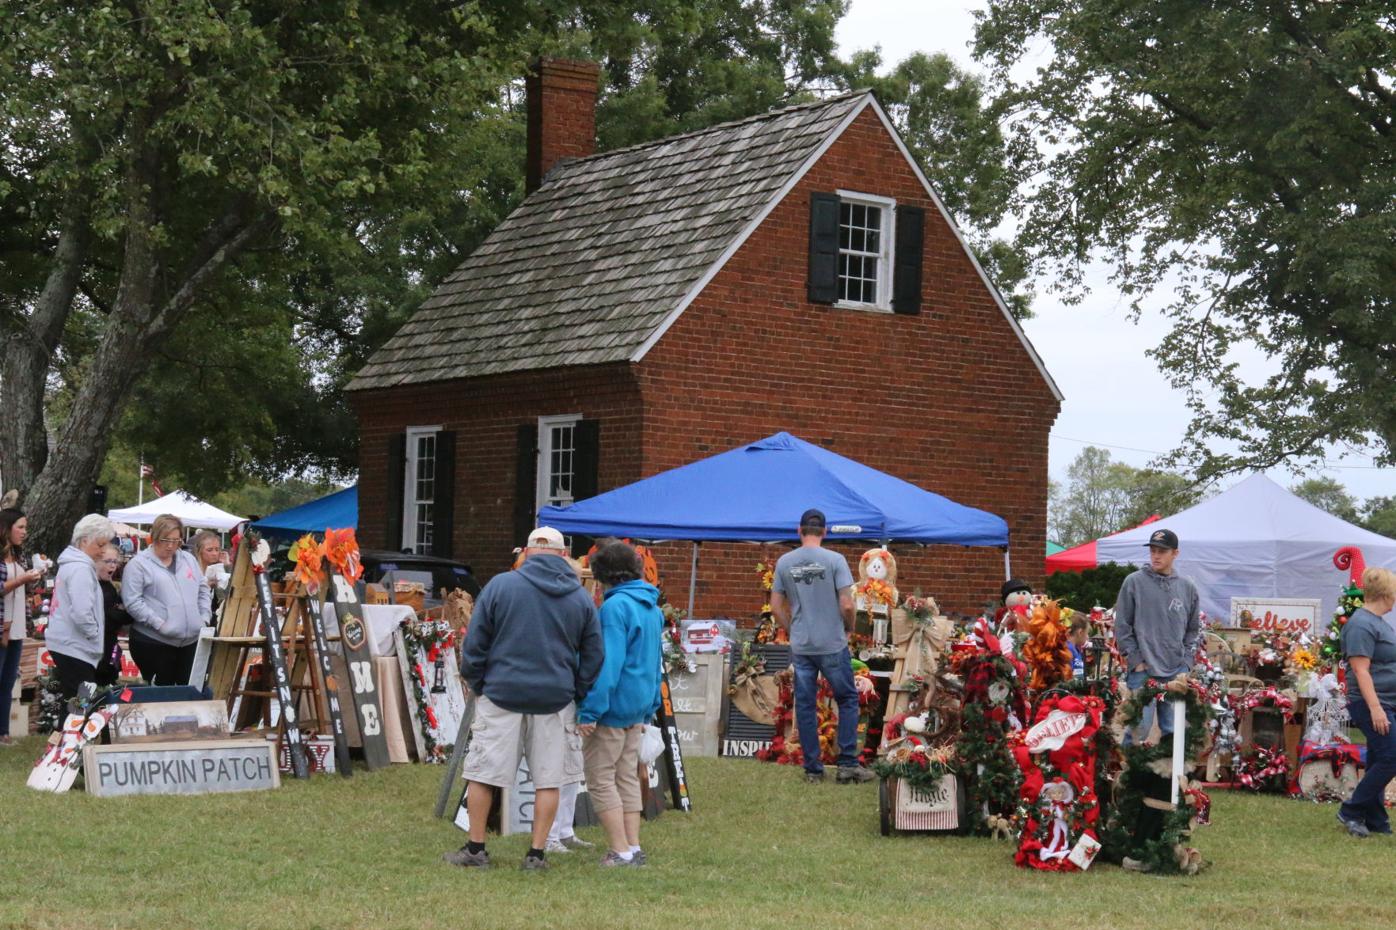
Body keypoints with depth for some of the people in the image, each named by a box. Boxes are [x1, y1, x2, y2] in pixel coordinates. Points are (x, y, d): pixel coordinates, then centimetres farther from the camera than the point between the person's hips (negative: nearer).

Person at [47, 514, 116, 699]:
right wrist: (95, 635, -10)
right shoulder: (81, 569, -16)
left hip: (66, 644, 10)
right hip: (75, 648, -10)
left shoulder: (71, 563, 16)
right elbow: (82, 613, -25)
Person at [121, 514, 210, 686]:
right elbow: (133, 602, -11)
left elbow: (203, 590, 20)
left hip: (191, 640, 5)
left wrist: (204, 618, 6)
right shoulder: (138, 564, -4)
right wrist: (159, 623, -16)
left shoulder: (189, 560, 14)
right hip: (154, 642, -5)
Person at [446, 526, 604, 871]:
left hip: (501, 696, -2)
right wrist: (577, 696, 14)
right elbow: (593, 657, 7)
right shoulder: (581, 597, 5)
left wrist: (476, 685, 9)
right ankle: (537, 854, 9)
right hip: (556, 700, 2)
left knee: (482, 775, 8)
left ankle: (475, 849, 14)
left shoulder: (500, 585, -3)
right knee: (548, 780, 8)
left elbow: (475, 643, -2)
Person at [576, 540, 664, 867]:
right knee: (627, 776, 15)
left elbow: (608, 663, -22)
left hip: (612, 706, -9)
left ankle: (621, 852, -3)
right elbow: (656, 661, 17)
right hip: (639, 706, 9)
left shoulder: (615, 607, -17)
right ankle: (633, 847, 17)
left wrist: (590, 711, -21)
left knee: (601, 779, -1)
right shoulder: (652, 607, 11)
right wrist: (650, 708, 22)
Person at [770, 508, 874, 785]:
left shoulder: (784, 562, 1)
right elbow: (846, 605, -12)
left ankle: (812, 769, 12)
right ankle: (848, 764, 5)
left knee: (805, 705, 8)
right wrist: (849, 628, 7)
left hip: (800, 647, 3)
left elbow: (776, 607, 5)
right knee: (847, 700, 10)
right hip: (833, 645, -3)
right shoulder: (835, 560, -9)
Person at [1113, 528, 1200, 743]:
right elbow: (1122, 626, 0)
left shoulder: (1188, 588, 9)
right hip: (1142, 671, -3)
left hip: (1176, 671, 3)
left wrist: (1186, 661, 6)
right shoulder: (1134, 582, -1)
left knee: (1173, 730, 7)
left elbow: (1194, 629, 17)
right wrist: (1135, 660, -5)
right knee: (1140, 726, -6)